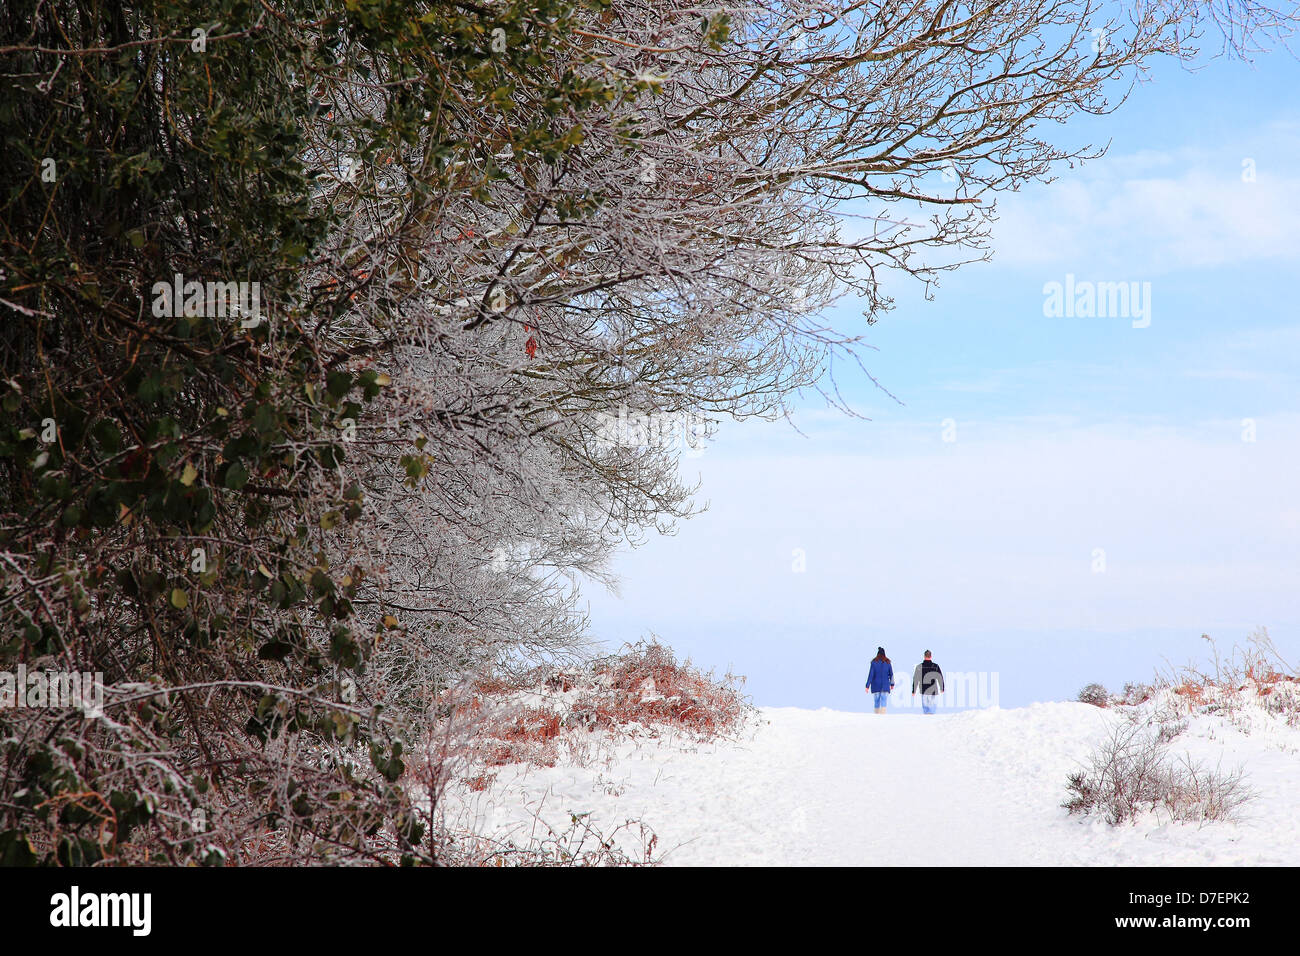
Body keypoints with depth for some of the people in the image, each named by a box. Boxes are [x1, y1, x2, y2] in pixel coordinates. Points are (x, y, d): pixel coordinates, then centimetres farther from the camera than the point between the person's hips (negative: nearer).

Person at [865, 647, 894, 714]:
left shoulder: (874, 662, -4)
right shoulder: (887, 662, 0)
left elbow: (871, 675, -8)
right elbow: (891, 674, 7)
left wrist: (867, 686, -8)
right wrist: (892, 684, 21)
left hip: (876, 685, 0)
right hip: (885, 685, 0)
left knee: (877, 702, 13)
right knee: (883, 703, -6)